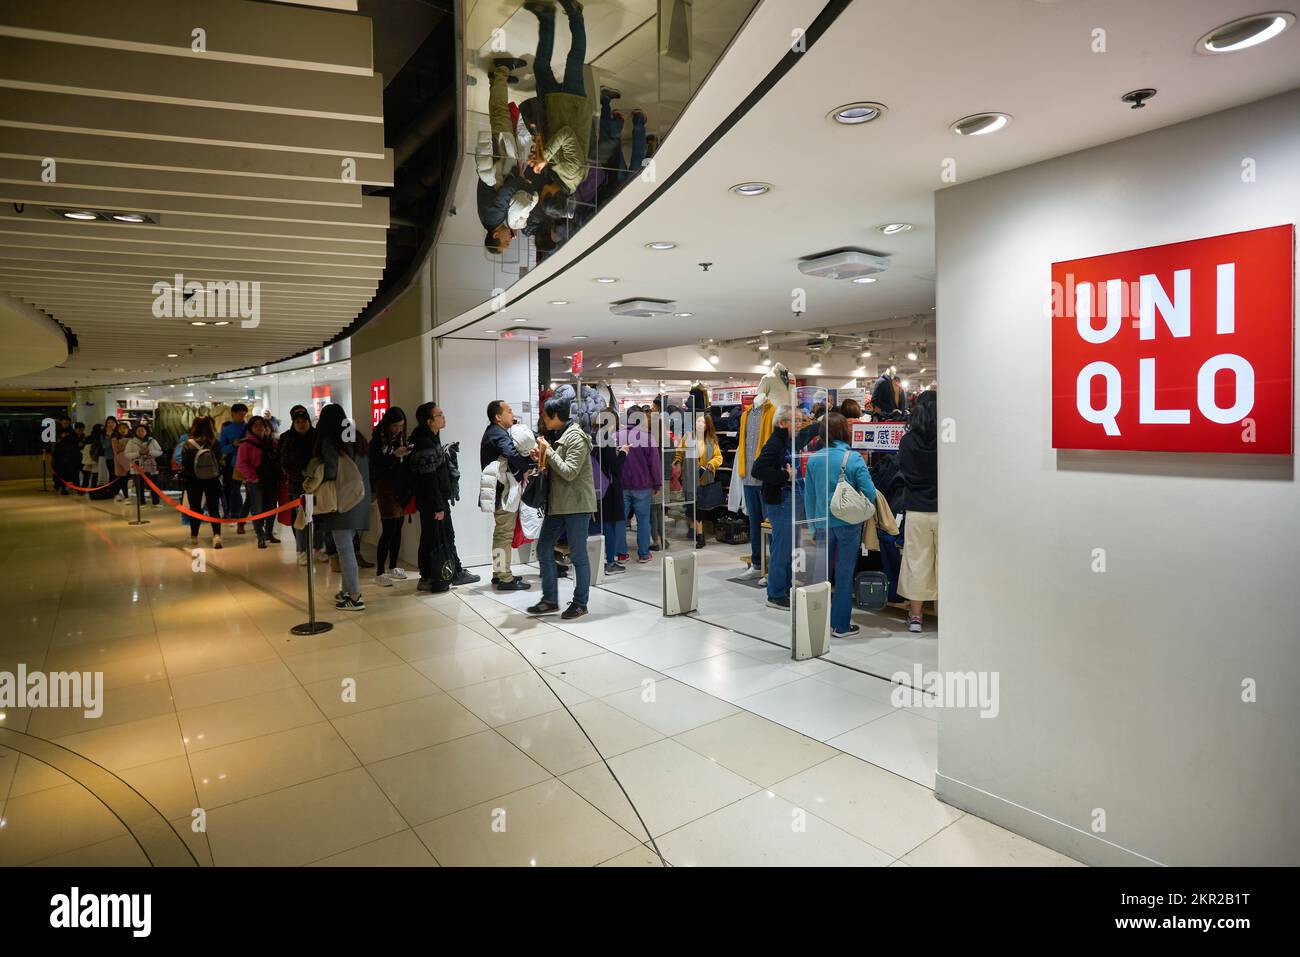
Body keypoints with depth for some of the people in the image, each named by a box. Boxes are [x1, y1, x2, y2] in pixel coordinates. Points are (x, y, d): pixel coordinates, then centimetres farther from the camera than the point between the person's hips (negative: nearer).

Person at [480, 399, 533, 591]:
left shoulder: (492, 432, 18)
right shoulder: (499, 434, -16)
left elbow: (510, 453, 9)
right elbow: (512, 455, -34)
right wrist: (527, 467, -20)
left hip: (498, 491, 11)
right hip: (504, 491, -11)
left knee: (500, 533, 17)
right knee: (506, 534, -5)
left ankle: (499, 573, 26)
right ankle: (506, 579, 1)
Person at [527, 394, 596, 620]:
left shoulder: (576, 437, -13)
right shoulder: (559, 436, 16)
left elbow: (569, 472, -21)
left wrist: (548, 452, -15)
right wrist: (541, 459, 5)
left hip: (576, 505, -9)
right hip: (557, 504, 10)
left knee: (578, 555, 1)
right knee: (544, 550, 9)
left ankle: (580, 603, 13)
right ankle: (550, 600, 19)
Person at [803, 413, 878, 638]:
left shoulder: (814, 459, -3)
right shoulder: (854, 459, -12)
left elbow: (809, 496, 2)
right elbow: (870, 494, -13)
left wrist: (813, 526, 12)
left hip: (822, 524, 3)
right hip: (848, 524, -3)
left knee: (820, 571, 13)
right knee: (844, 574, 7)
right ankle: (841, 625, 15)